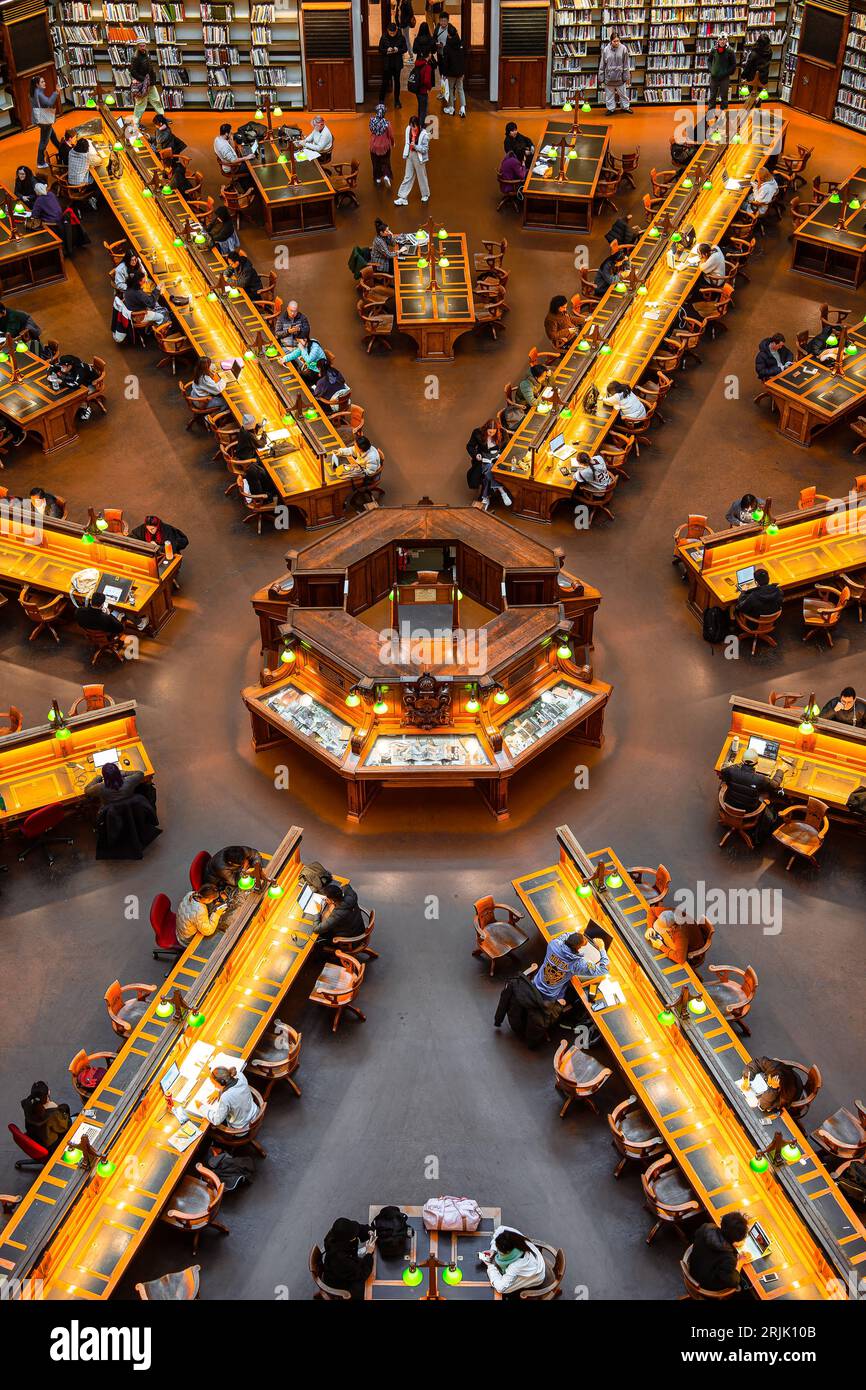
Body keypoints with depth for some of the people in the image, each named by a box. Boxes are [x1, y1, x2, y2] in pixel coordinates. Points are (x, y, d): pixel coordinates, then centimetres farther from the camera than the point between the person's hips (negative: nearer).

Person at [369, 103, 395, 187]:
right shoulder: (387, 123, -25)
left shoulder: (372, 121, -18)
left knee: (376, 162, 22)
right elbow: (391, 135, -13)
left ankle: (378, 178, 35)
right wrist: (392, 143, 6)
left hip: (374, 146, 2)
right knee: (385, 162, 17)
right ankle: (386, 176, -3)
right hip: (385, 146, -2)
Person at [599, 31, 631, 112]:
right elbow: (602, 65, 0)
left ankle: (625, 107, 28)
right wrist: (600, 78, 1)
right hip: (609, 77, 0)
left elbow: (626, 64, -2)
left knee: (623, 93, 11)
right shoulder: (606, 50, -7)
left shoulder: (623, 49, -8)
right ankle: (611, 108, 25)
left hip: (620, 77, 0)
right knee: (609, 94, 10)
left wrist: (626, 77, -2)